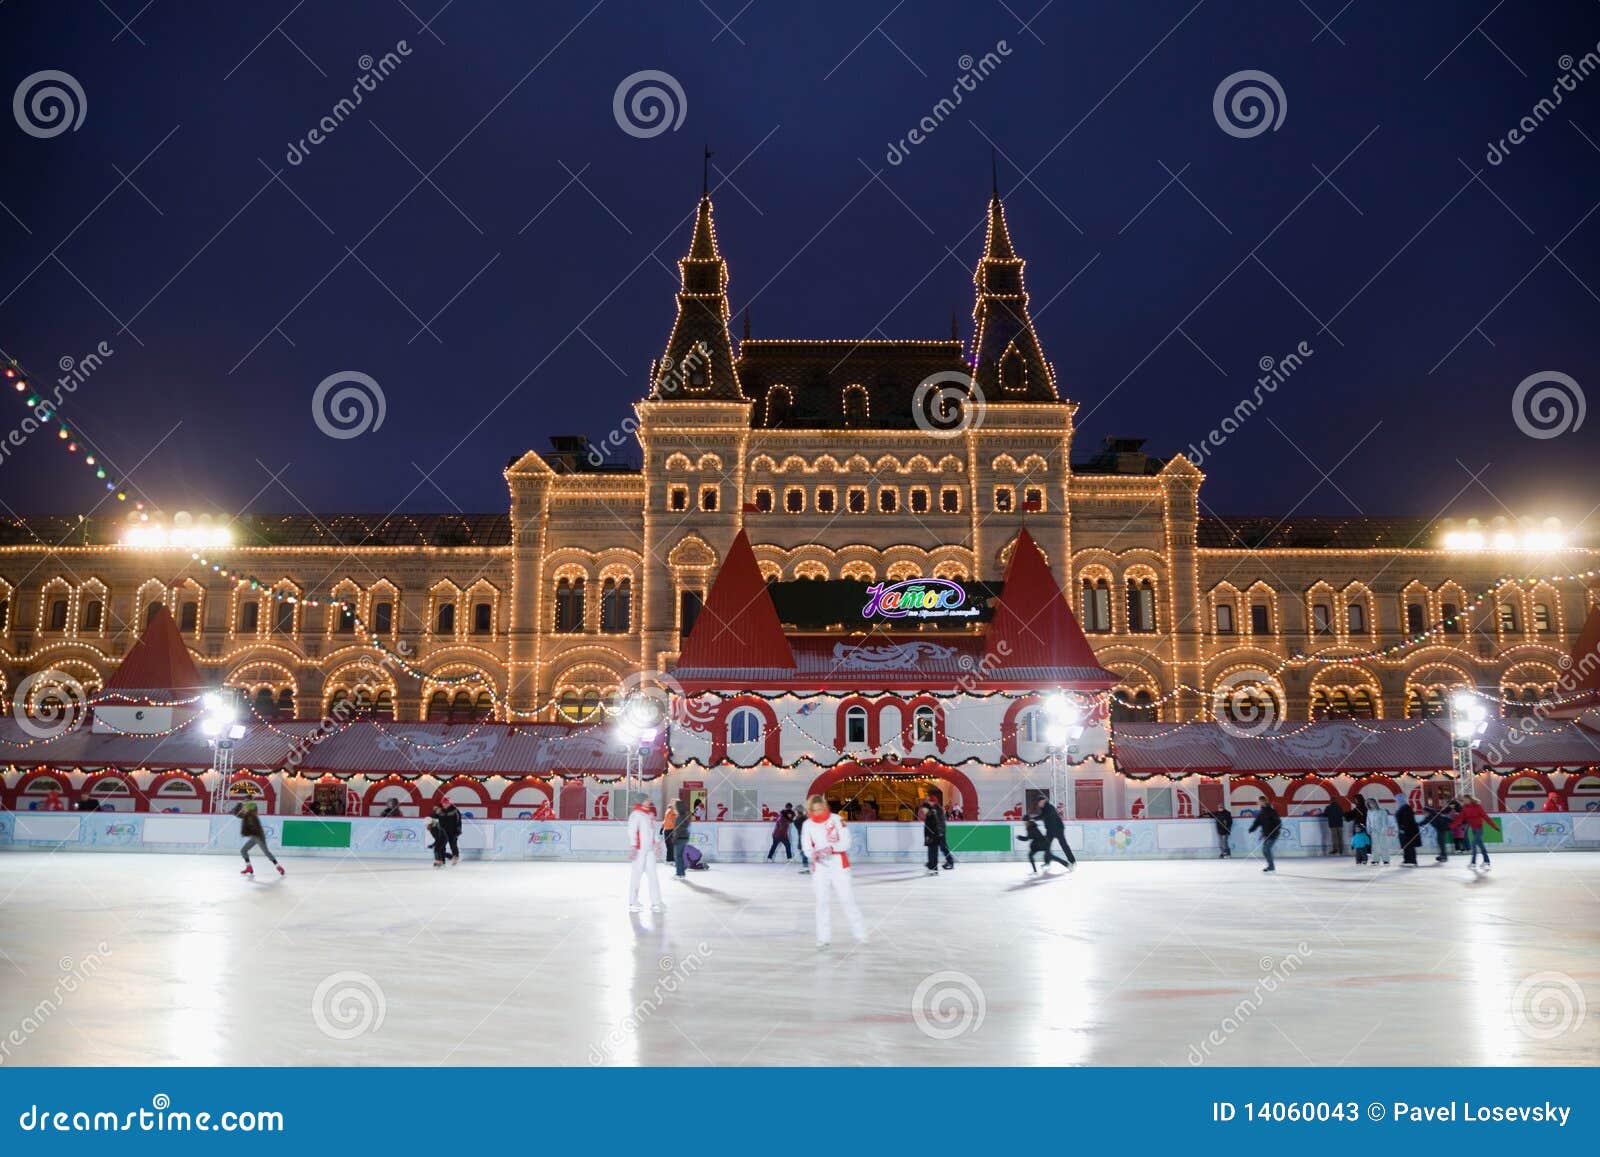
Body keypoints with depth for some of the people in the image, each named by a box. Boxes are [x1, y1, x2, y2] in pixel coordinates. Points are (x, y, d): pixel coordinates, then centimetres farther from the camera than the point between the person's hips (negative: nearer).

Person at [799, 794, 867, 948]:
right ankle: (824, 937, 10)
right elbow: (807, 847, 0)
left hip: (839, 865, -2)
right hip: (820, 867, 2)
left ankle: (860, 934, 8)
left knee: (847, 899, -2)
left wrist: (831, 848, -27)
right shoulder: (808, 825, 2)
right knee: (822, 901, 0)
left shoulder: (837, 820, -7)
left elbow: (846, 842, -10)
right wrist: (814, 854, -22)